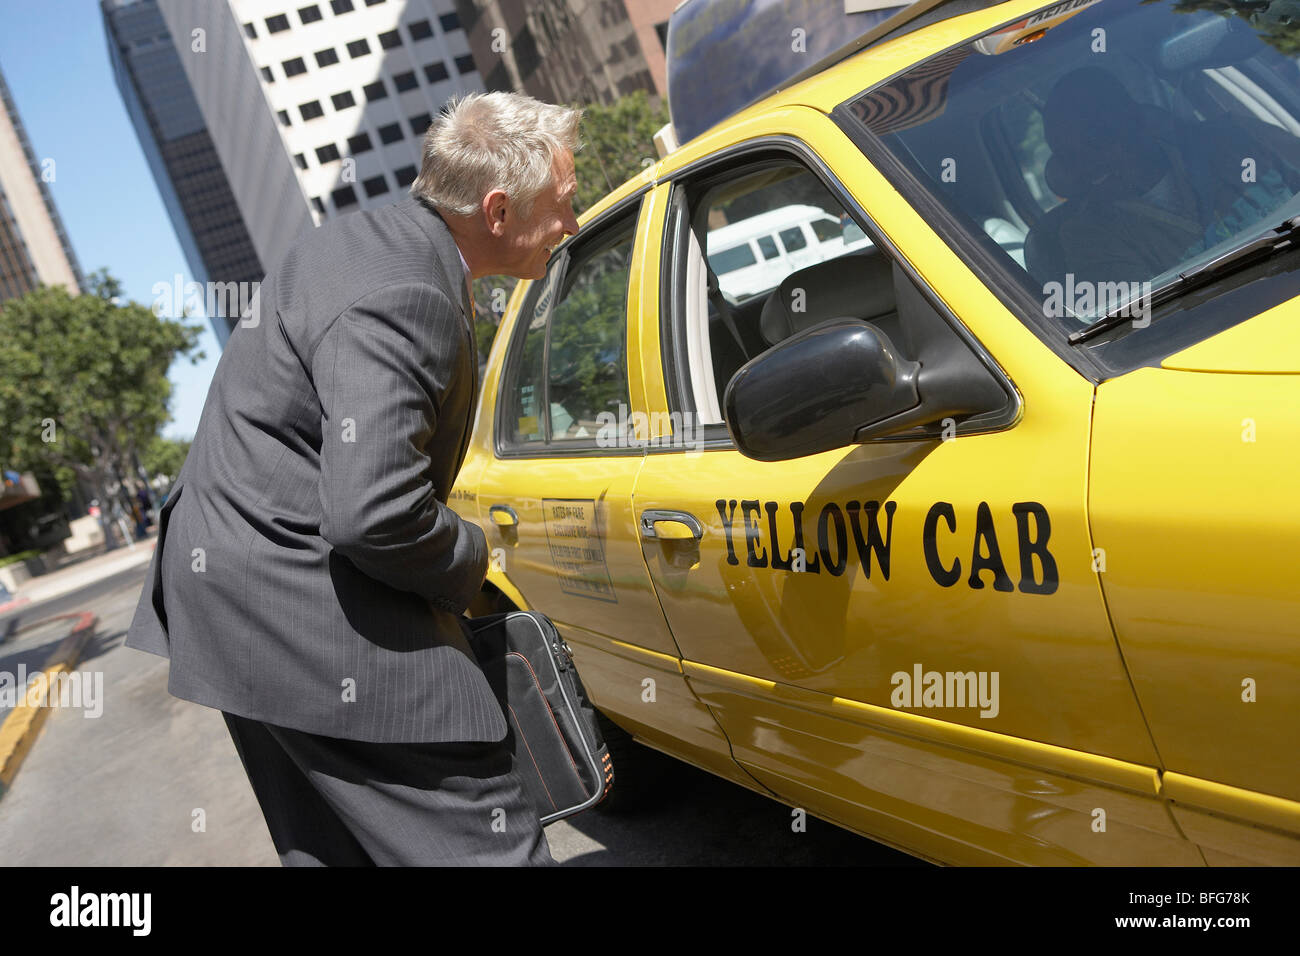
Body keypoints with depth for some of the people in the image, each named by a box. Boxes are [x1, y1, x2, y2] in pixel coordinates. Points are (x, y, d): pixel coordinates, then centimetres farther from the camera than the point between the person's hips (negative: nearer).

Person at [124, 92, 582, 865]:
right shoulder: (405, 299, -24)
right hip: (305, 614, -11)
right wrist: (469, 562, -12)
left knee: (333, 845, 22)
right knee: (485, 842, -4)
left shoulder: (372, 237, 9)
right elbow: (372, 512, -31)